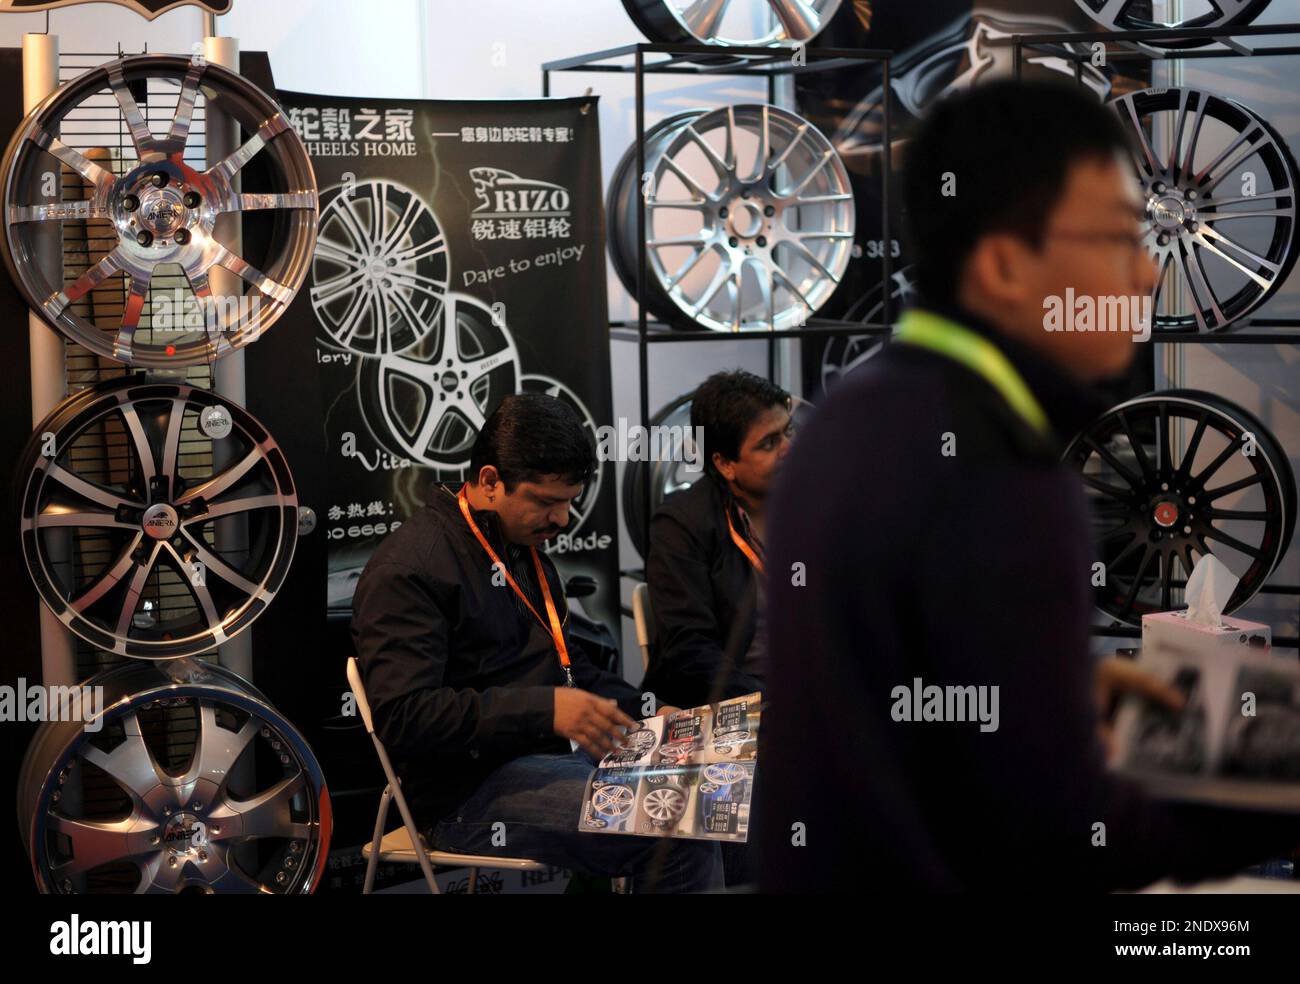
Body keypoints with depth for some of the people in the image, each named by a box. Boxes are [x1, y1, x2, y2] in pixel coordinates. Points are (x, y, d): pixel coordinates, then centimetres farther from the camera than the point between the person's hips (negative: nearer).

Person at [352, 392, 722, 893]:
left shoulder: (525, 550, 18)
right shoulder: (409, 568, -13)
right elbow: (402, 716, -22)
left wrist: (643, 712, 9)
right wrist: (544, 709, -29)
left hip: (559, 757, 10)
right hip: (472, 791, -10)